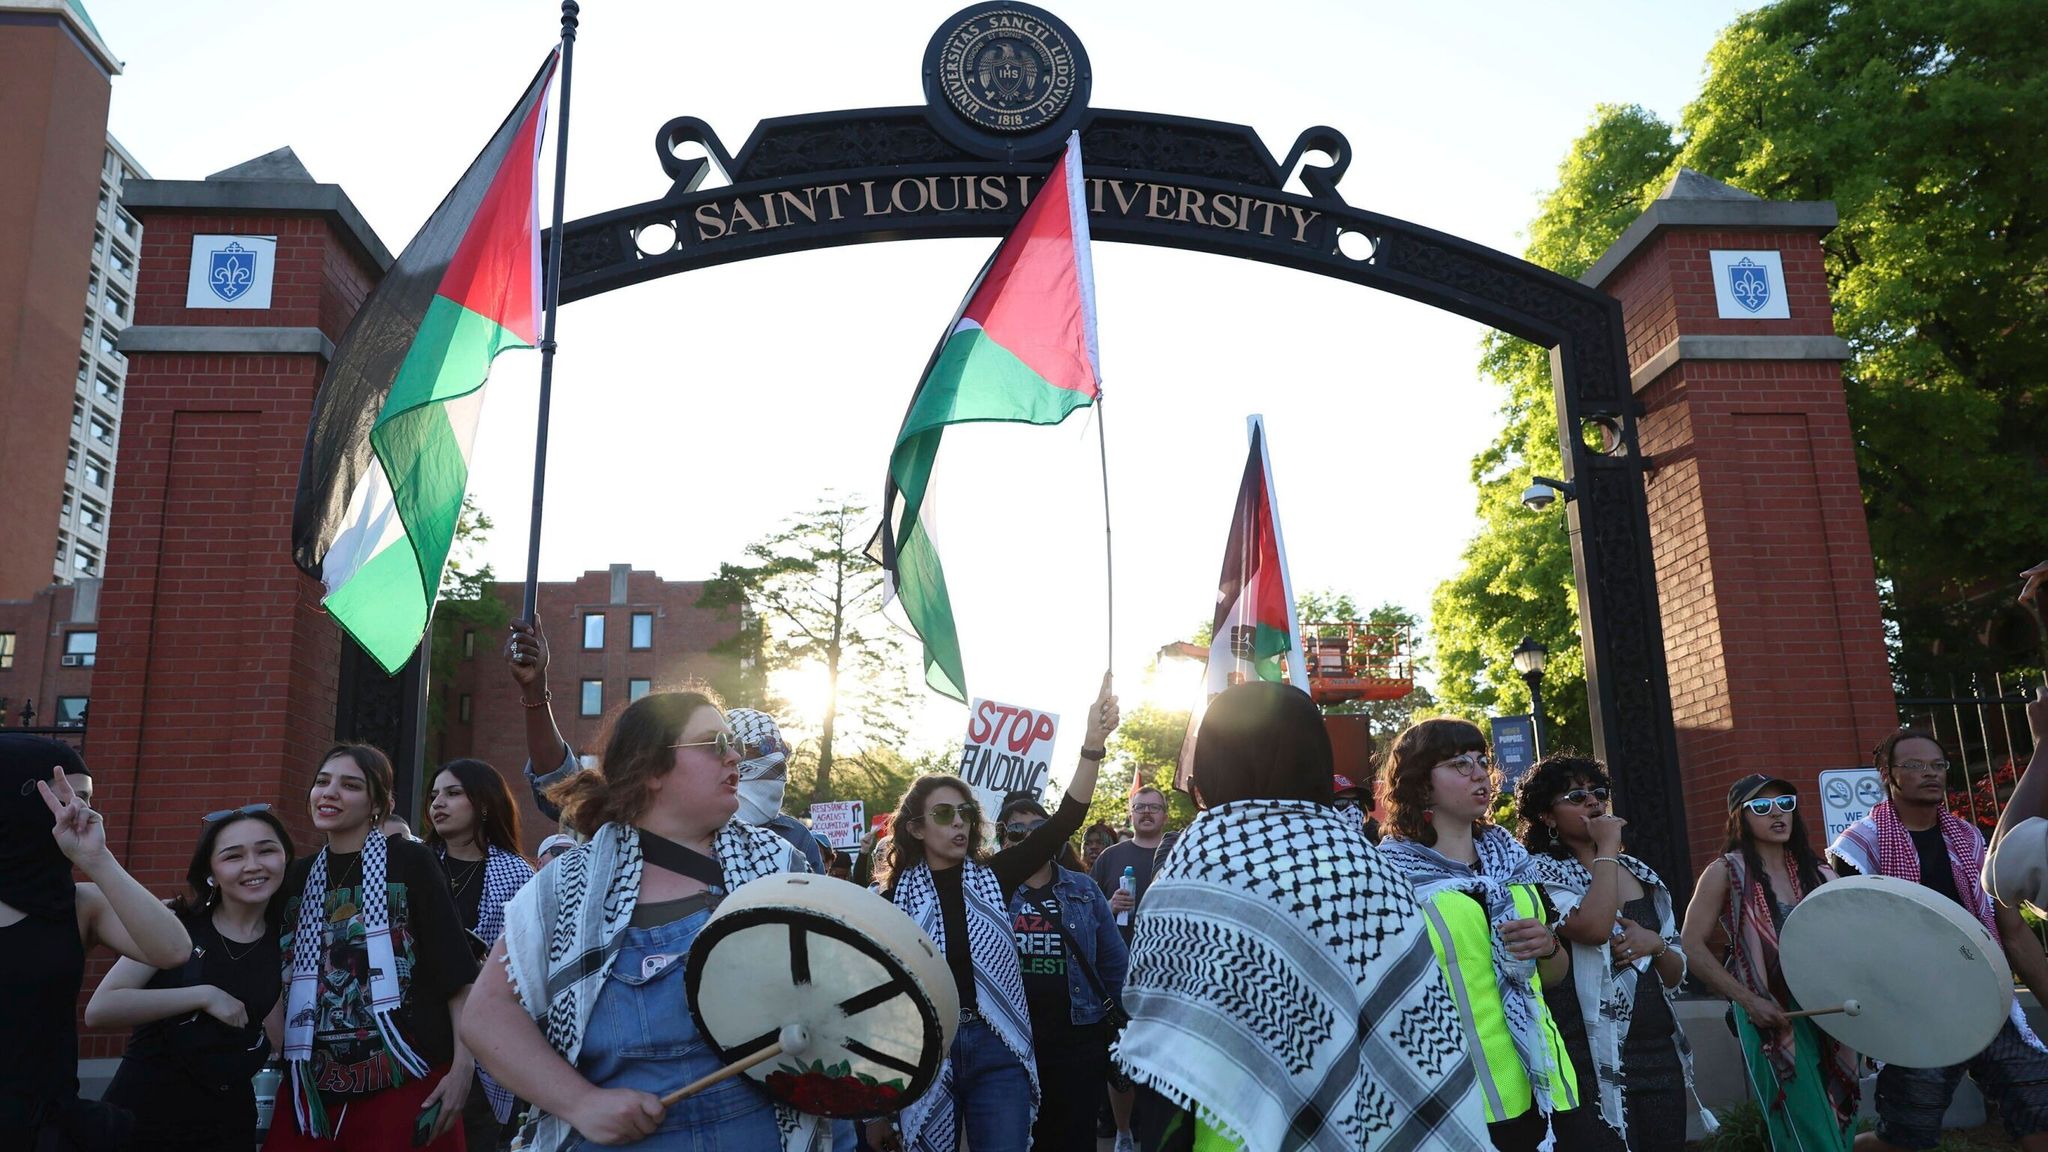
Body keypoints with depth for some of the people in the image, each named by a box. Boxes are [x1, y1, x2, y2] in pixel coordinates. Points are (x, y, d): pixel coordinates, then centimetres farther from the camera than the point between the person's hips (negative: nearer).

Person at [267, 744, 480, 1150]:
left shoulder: (409, 861, -5)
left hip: (406, 1081, -4)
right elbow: (284, 979, 17)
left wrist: (463, 1066, -15)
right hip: (313, 1085, 5)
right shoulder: (299, 876, 10)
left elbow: (457, 972, -9)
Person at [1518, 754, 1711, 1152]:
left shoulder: (1641, 873, 12)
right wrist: (1607, 849, -15)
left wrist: (1654, 944, -7)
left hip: (1661, 1054, 6)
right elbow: (1593, 928, -26)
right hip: (1594, 1063, -6)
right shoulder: (1542, 872, -6)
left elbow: (1676, 973, 15)